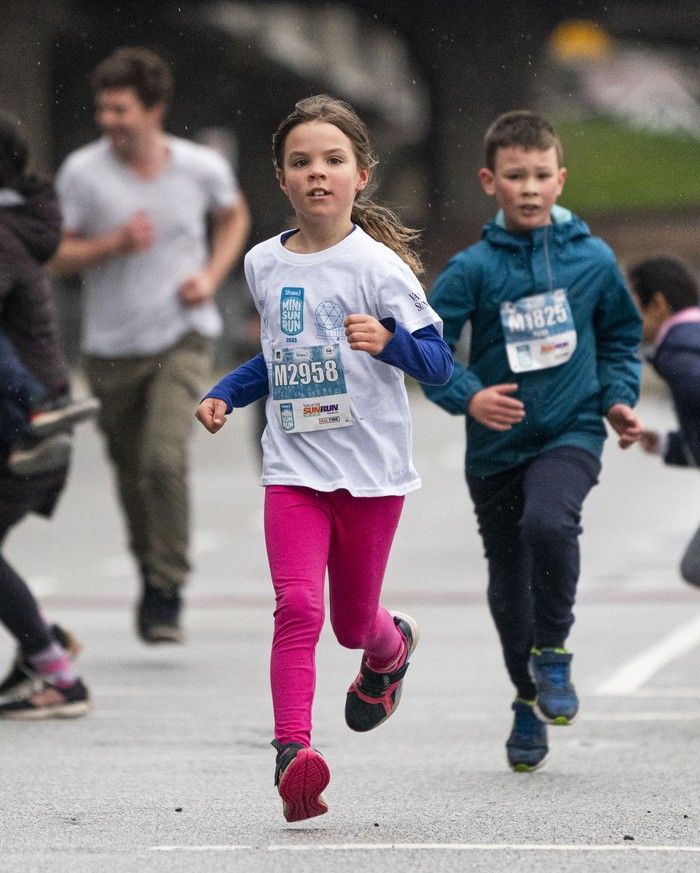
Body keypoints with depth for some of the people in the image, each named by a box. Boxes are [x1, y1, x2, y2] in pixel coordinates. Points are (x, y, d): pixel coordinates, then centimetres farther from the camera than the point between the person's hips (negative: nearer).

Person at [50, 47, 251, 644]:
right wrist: (114, 243, -21)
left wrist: (212, 275, 0)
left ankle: (167, 595, -10)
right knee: (132, 472, 11)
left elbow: (235, 217, 17)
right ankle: (151, 572, 36)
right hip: (112, 347, 2)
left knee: (164, 458, -21)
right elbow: (56, 258, -4)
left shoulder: (202, 167, -5)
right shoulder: (82, 172, -8)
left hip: (182, 337, -2)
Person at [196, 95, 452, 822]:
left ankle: (392, 645, 48)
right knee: (298, 605, -18)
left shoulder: (376, 264, -9)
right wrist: (223, 393, 9)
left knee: (353, 624, 12)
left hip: (372, 471, -2)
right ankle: (292, 752, -22)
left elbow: (438, 364, -9)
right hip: (294, 468, 2)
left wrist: (389, 341, -28)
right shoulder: (264, 265, 6)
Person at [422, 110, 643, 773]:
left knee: (548, 522, -31)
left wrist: (617, 398, 1)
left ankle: (553, 652, -8)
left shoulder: (592, 260, -1)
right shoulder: (474, 268, -7)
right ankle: (531, 700, 31)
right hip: (497, 446, 1)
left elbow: (620, 336, 14)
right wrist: (466, 396, -21)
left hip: (570, 433, -1)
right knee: (508, 580, 10)